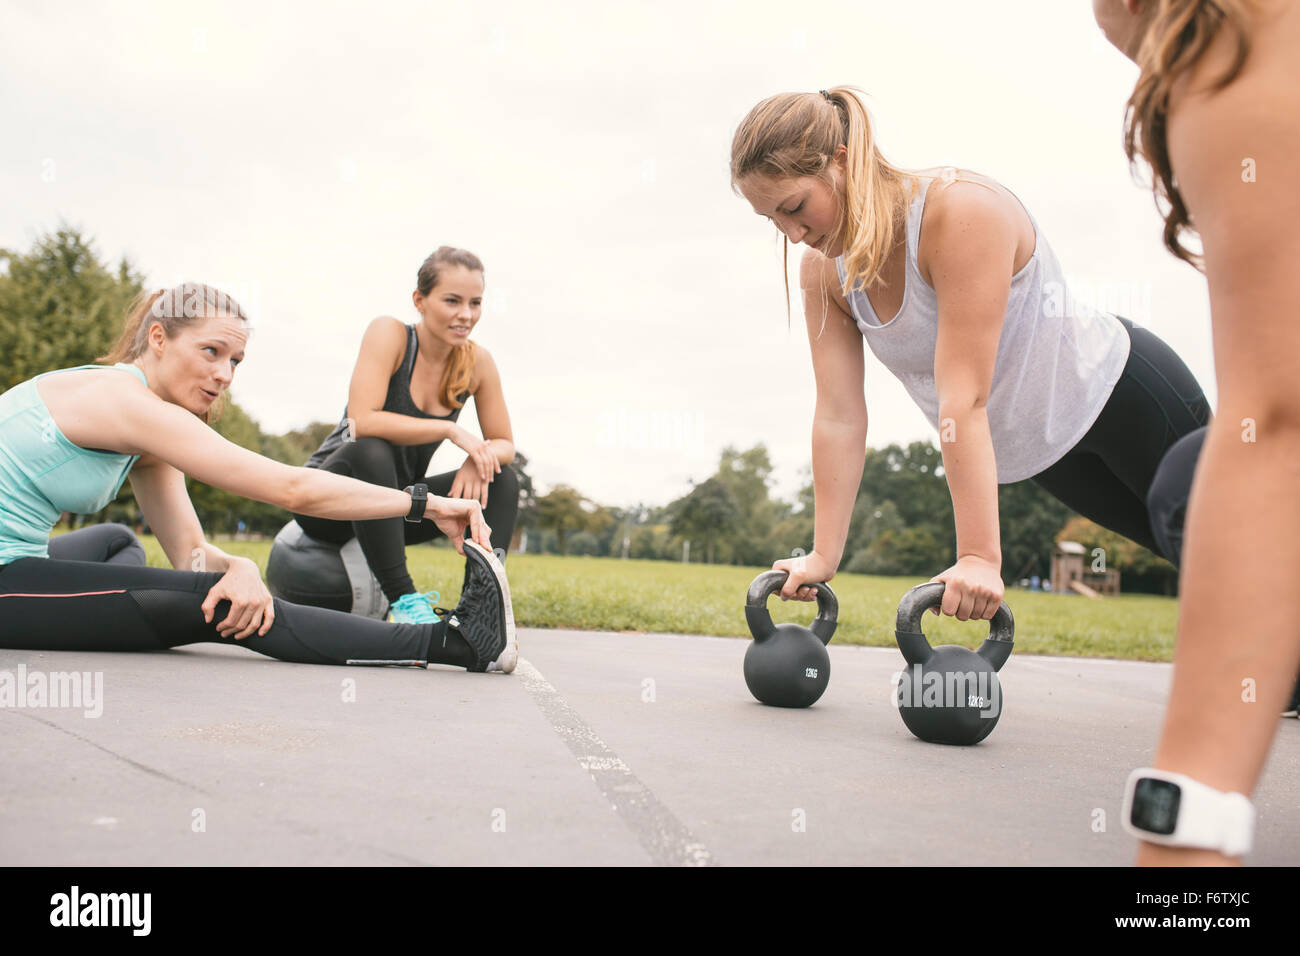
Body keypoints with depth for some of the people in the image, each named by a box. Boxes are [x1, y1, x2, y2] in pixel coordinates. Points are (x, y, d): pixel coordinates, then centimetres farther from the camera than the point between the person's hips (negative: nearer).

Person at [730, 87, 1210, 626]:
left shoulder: (960, 209, -33)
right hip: (1034, 451, 7)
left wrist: (979, 558, -39)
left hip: (1113, 389, -7)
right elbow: (839, 416, -12)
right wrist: (823, 556, -13)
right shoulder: (823, 272, -12)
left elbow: (963, 401, -39)